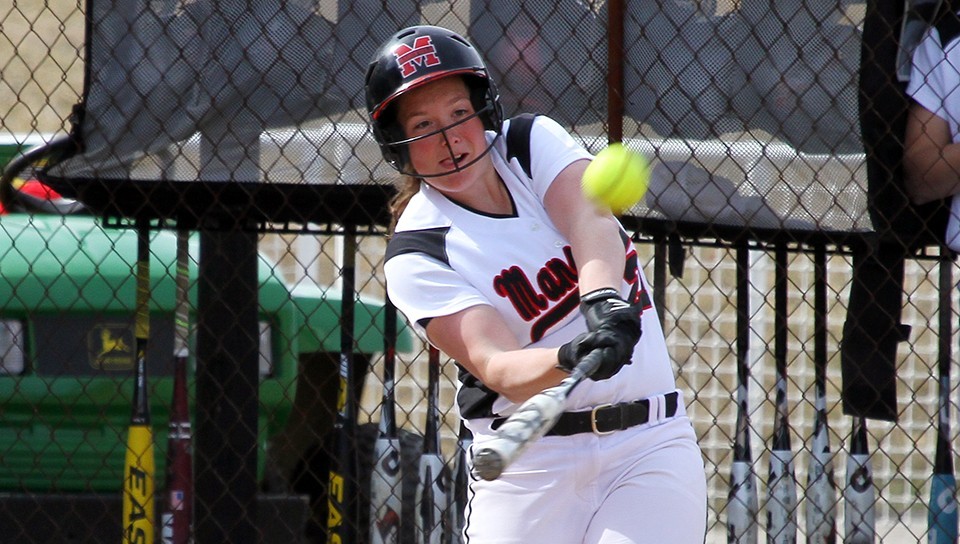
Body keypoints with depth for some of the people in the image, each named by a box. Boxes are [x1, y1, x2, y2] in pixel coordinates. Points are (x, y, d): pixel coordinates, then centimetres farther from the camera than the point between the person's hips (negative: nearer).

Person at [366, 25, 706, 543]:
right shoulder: (416, 258, -7)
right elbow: (497, 368, -21)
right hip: (529, 466, -1)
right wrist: (569, 360, -43)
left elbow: (590, 221, -16)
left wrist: (602, 296, -38)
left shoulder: (534, 141, 4)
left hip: (650, 442, 1)